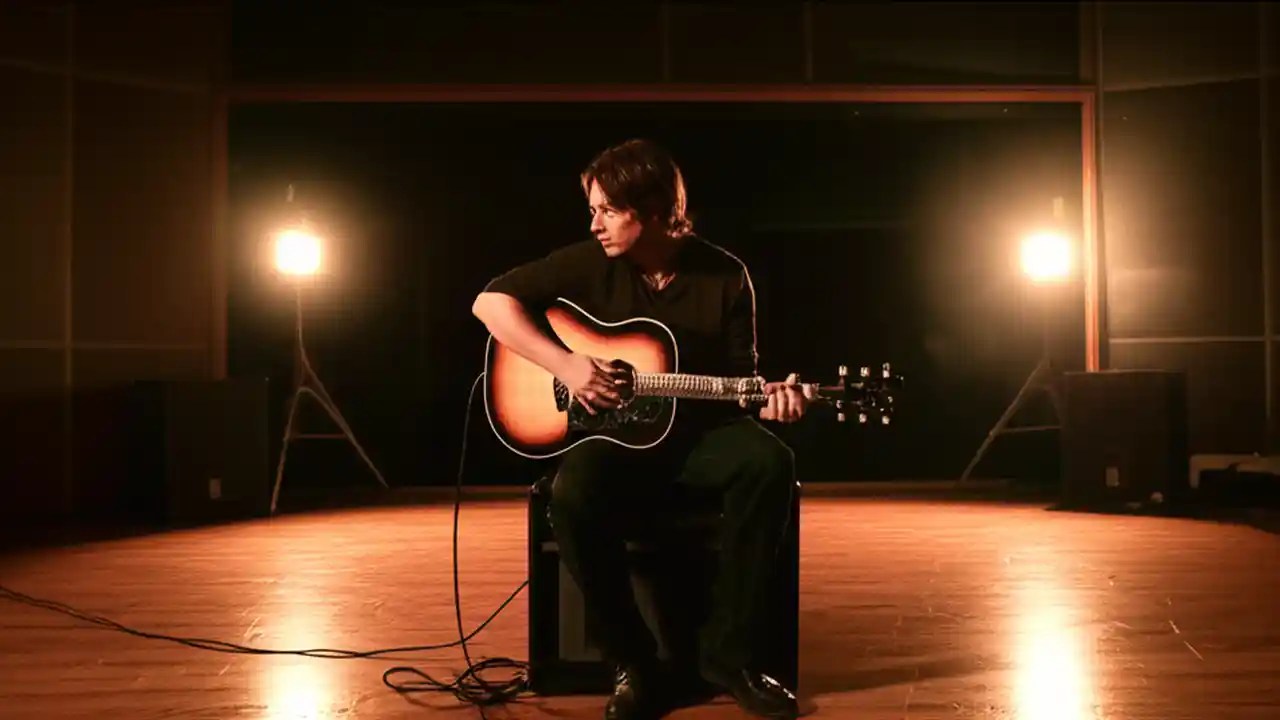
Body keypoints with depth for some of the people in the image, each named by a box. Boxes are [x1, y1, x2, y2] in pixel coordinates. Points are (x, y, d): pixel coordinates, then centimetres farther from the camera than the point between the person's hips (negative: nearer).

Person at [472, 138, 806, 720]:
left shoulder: (725, 276, -4)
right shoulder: (591, 264, -5)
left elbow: (741, 377, 2)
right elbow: (490, 301, -6)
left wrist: (769, 400, -22)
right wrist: (563, 364, -17)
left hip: (698, 431, 1)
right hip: (613, 431, -1)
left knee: (770, 463, -30)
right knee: (572, 497, -33)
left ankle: (726, 652, -17)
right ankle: (635, 666, -16)